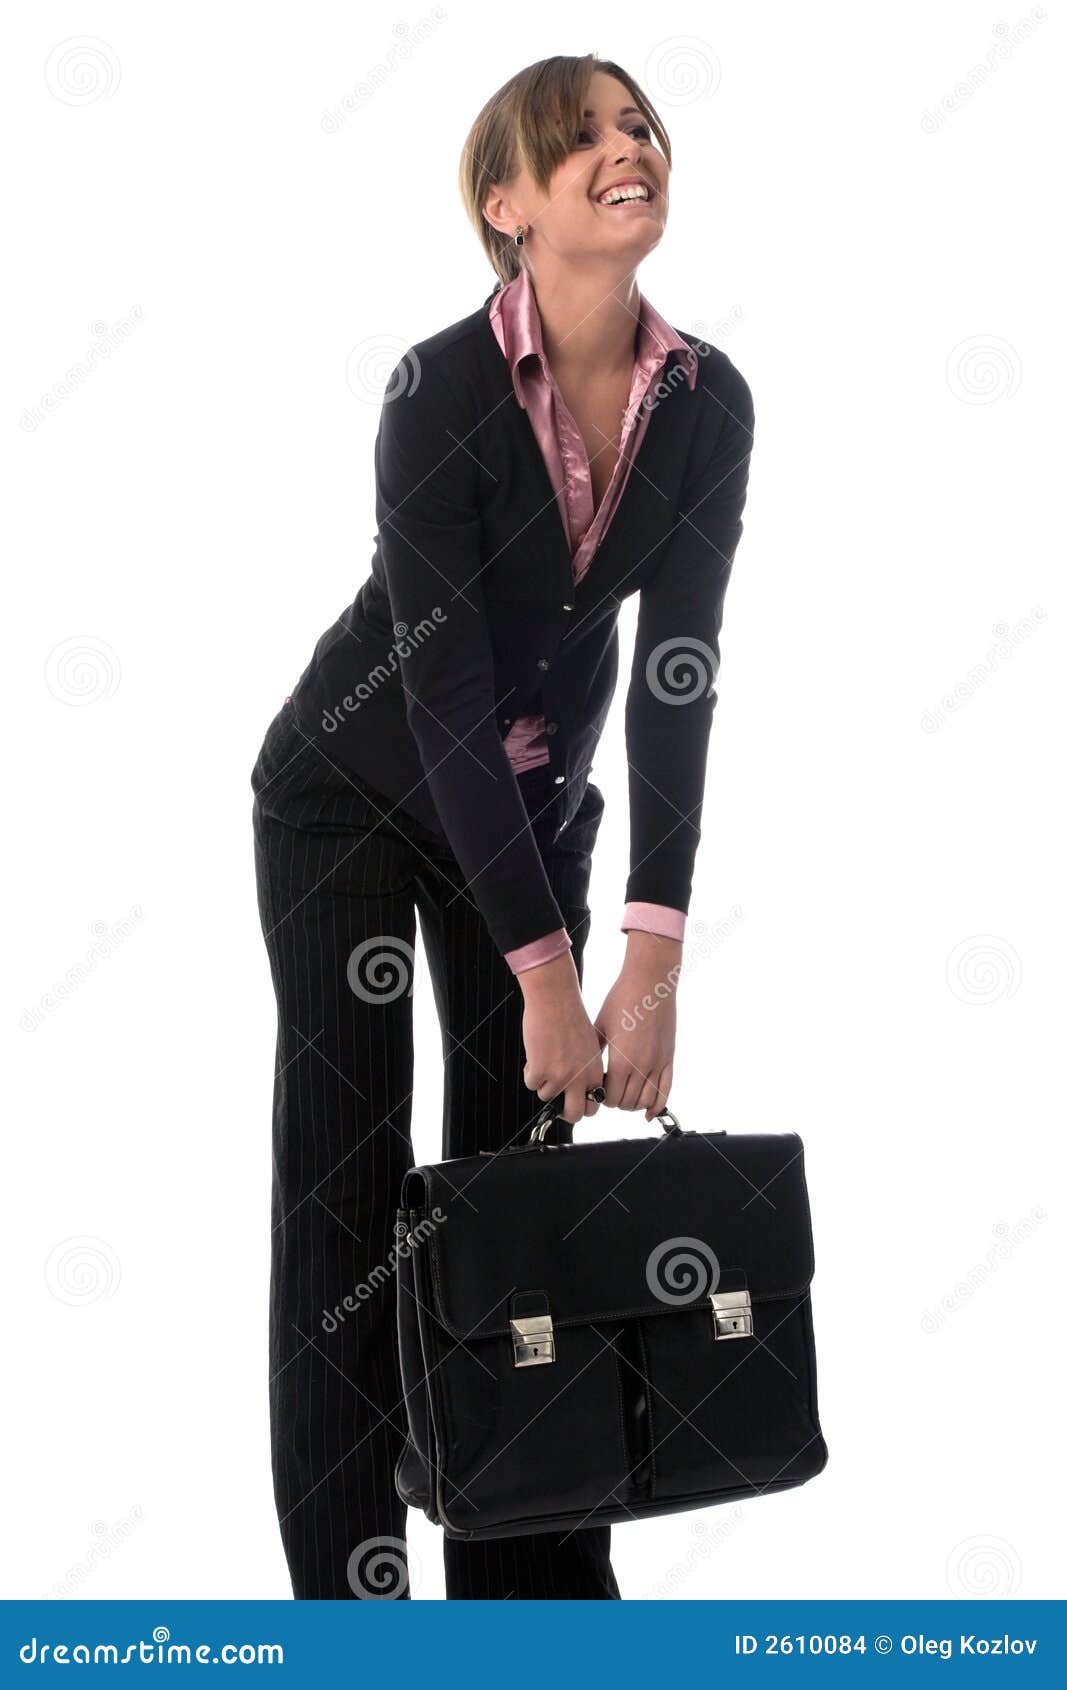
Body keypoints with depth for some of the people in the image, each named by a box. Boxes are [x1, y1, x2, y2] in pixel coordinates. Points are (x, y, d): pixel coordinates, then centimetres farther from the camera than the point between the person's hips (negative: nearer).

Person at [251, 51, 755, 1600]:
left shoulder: (708, 402, -11)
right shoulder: (440, 391, -24)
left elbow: (677, 675, -16)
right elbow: (446, 692, -26)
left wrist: (653, 962, -22)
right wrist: (545, 973, -26)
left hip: (533, 804, 4)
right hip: (354, 791, -4)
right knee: (347, 1179, -1)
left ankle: (538, 1571, 17)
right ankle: (350, 1585, 10)